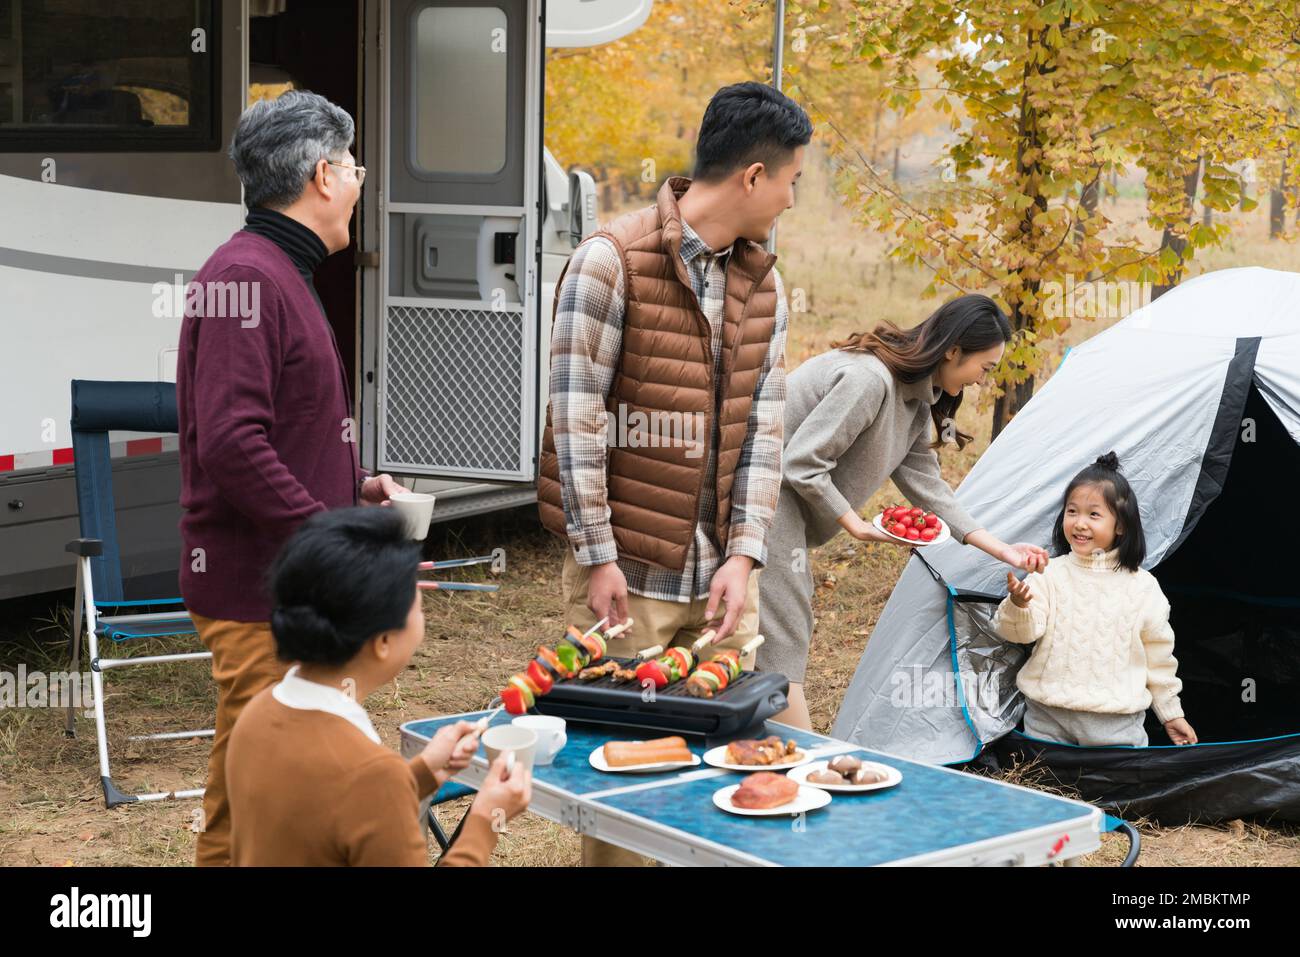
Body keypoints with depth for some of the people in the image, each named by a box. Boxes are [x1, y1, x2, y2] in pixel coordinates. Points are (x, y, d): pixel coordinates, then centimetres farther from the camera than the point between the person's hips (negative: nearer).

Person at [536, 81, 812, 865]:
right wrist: (598, 557, -14)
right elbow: (576, 418, -12)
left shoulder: (763, 280, 9)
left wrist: (744, 555, -3)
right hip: (628, 570, -6)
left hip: (719, 571, 6)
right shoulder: (613, 262, -11)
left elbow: (764, 423, 6)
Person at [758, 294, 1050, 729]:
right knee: (782, 643, -9)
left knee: (791, 631, 11)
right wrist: (857, 525, -14)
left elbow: (927, 485, 13)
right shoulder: (869, 378, -23)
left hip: (787, 508, 10)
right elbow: (801, 462, -23)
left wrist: (1002, 549, 10)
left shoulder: (916, 402, 9)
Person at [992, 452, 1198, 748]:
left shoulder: (1142, 586, -1)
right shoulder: (1050, 574, -2)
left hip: (1115, 722, 0)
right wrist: (1018, 605, -32)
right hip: (1047, 716, 1)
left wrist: (1171, 712, 15)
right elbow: (1024, 631, -10)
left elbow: (1157, 656, 9)